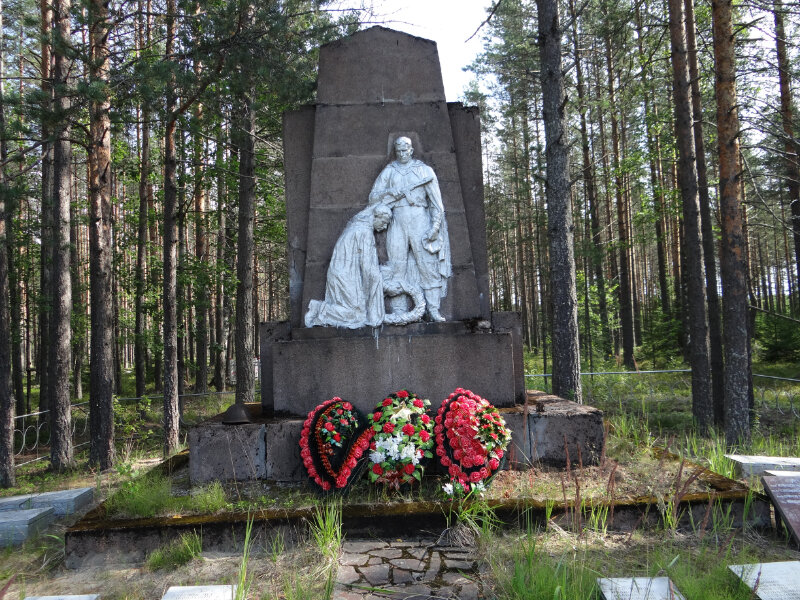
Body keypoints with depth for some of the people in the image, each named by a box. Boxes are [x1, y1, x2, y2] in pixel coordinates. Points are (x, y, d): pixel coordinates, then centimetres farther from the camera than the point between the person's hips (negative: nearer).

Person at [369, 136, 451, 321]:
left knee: (428, 264, -7)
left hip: (420, 221, -1)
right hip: (397, 221, 1)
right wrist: (395, 193, -8)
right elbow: (373, 197, 9)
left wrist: (435, 226, -6)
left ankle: (433, 310, -4)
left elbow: (436, 201, 5)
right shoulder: (389, 171, 15)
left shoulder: (424, 170, 10)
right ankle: (398, 312, -2)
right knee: (397, 266, -4)